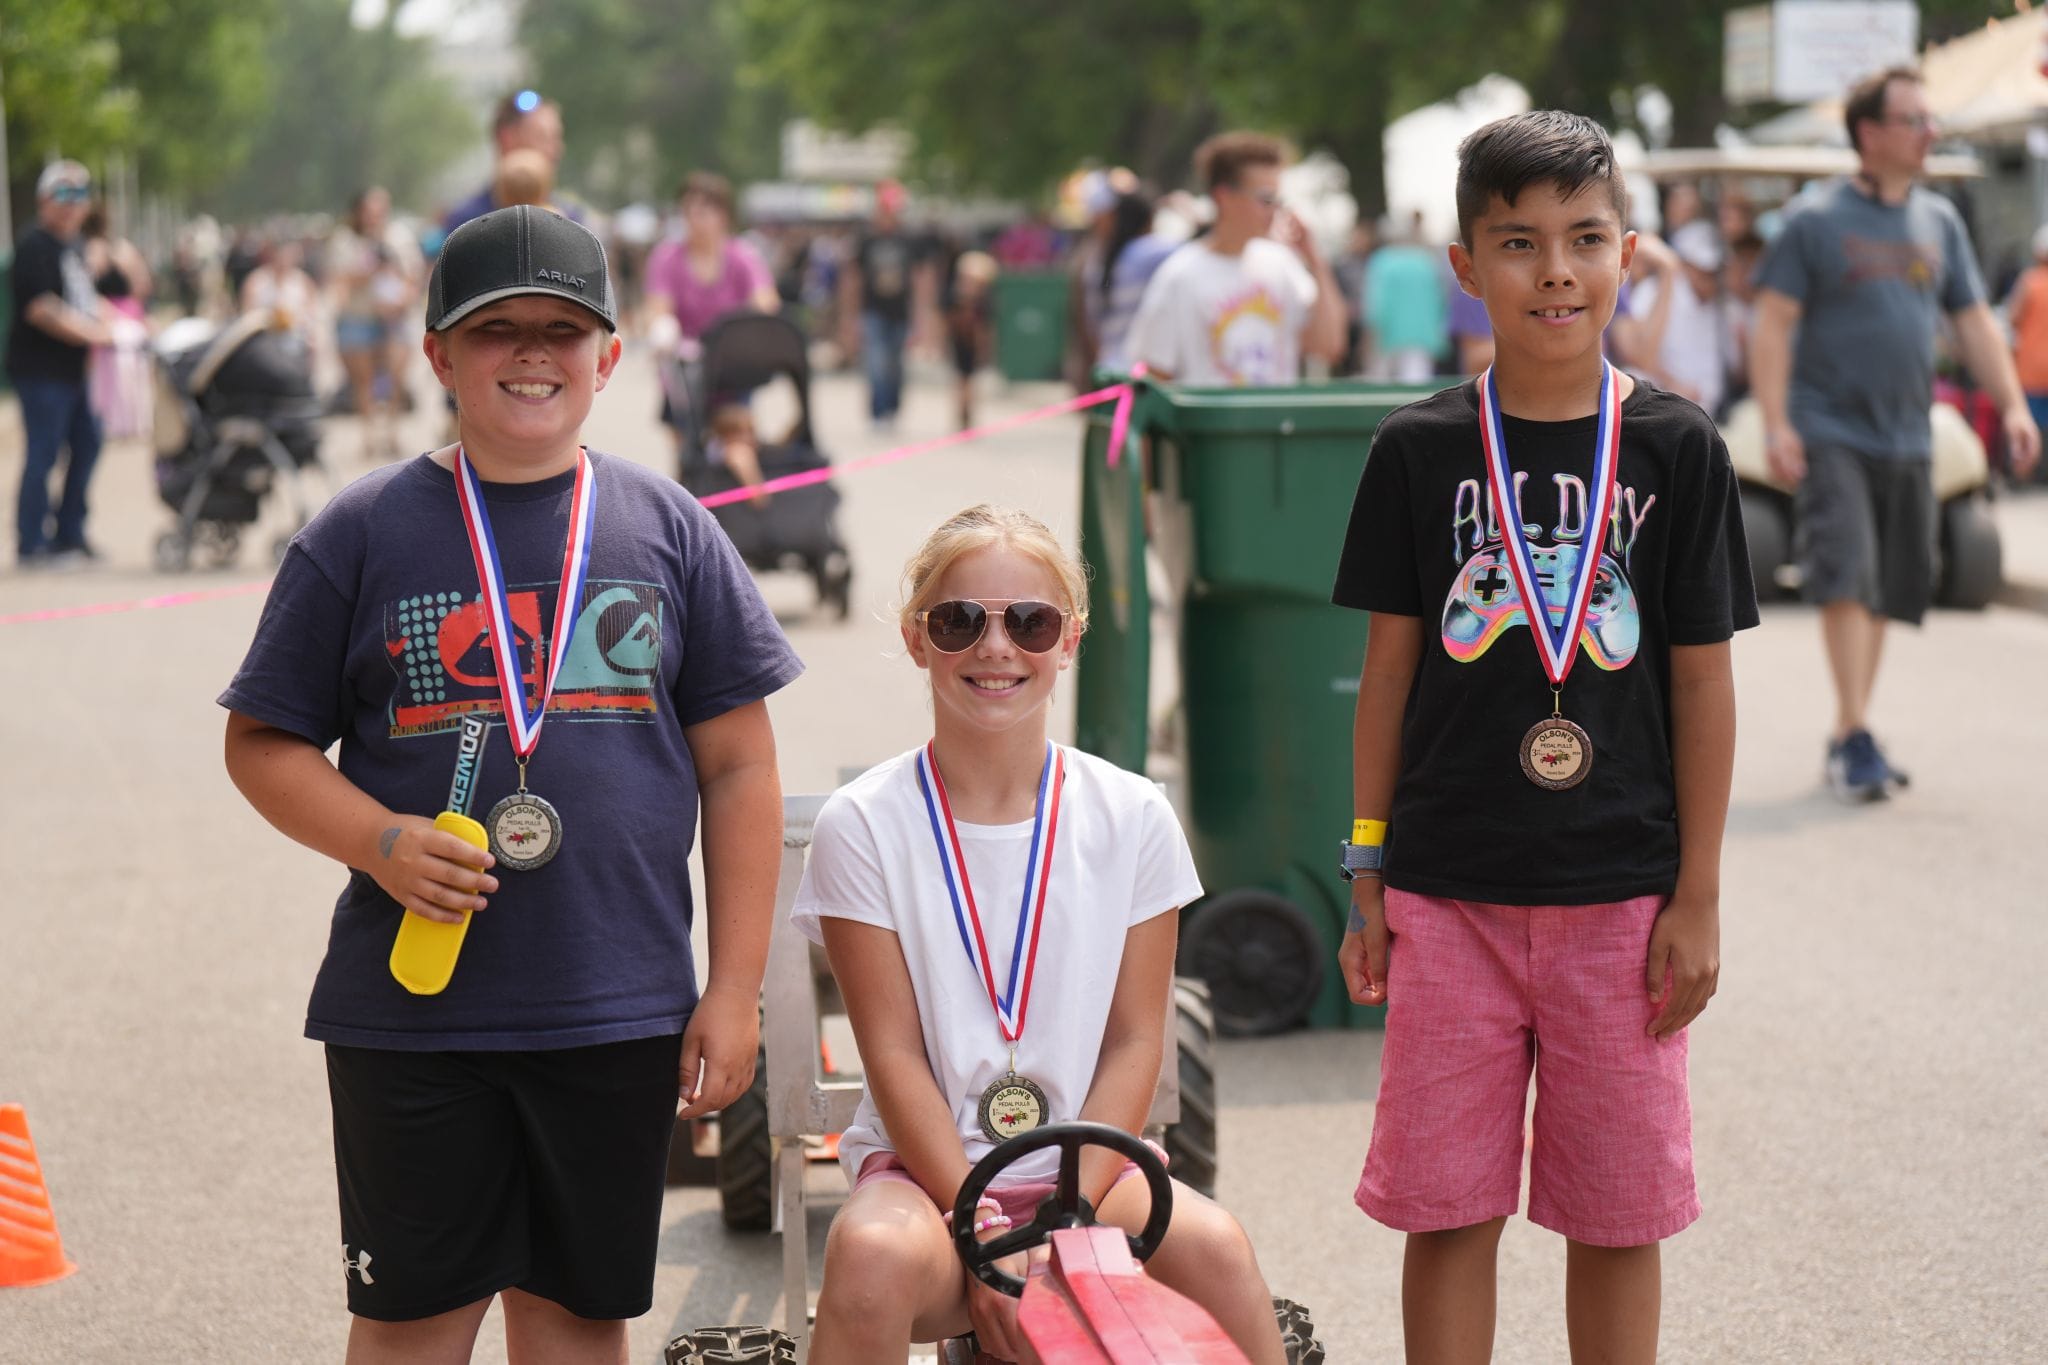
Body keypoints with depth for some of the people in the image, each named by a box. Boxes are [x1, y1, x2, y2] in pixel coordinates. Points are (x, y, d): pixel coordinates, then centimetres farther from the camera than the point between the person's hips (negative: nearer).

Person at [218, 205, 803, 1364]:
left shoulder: (669, 529, 5)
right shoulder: (364, 534, 1)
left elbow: (739, 766, 6)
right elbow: (265, 744, 4)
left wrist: (737, 986, 1)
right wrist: (376, 840, -15)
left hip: (619, 1009, 1)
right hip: (410, 1011, -1)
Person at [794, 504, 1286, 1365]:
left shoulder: (1131, 818, 3)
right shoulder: (863, 825, -3)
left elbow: (1134, 1042, 1)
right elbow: (894, 1053, -7)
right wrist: (987, 1235, -16)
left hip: (1087, 1169, 2)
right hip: (927, 1172, -1)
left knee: (1212, 1247, -30)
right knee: (874, 1257, -35)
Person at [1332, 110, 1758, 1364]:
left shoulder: (1678, 450, -2)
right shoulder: (1421, 451, 0)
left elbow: (1704, 682, 0)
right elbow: (1390, 670, 5)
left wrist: (1698, 898, -1)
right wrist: (1370, 880, 4)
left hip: (1620, 895, 0)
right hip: (1452, 892, 0)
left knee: (1618, 1212, 8)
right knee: (1447, 1208, 4)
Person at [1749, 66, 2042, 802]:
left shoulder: (1940, 221, 12)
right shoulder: (1816, 218, -4)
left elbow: (1974, 321, 15)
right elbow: (1772, 322, -6)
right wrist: (1777, 423, -14)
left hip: (1906, 437, 6)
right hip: (1831, 432, -6)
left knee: (1889, 589, 8)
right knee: (1846, 573, -17)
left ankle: (1848, 739, 18)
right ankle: (1855, 735, -17)